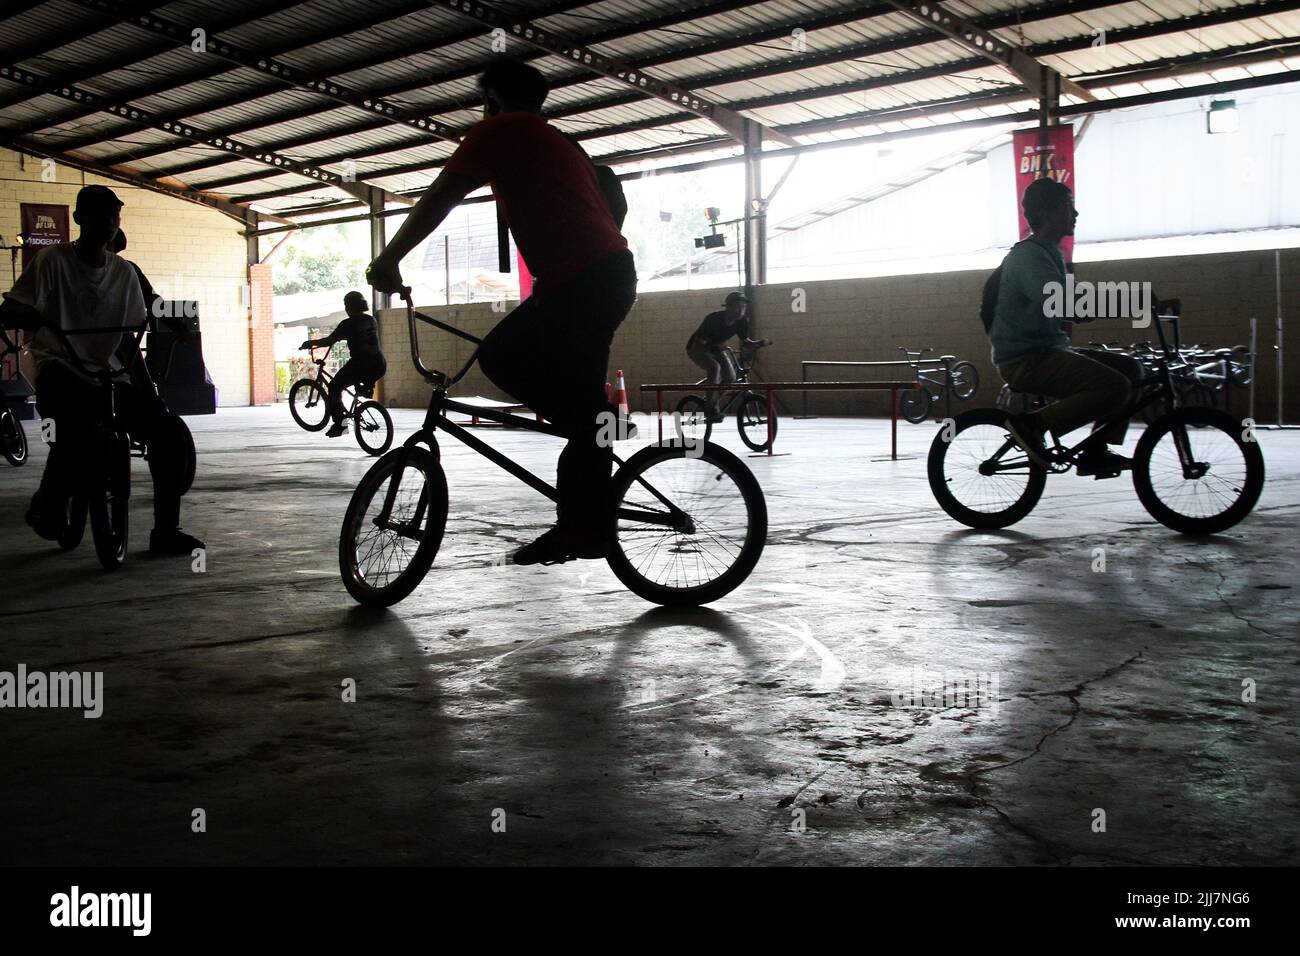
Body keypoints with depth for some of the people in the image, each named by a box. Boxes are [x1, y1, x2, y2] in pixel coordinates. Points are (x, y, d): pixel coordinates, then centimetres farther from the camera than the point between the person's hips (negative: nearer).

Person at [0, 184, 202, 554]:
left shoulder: (124, 273, 10)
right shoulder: (54, 260, -2)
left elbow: (128, 344, 12)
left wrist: (149, 393, 1)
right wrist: (37, 318, -33)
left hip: (106, 375, 4)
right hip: (61, 372, -4)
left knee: (166, 432, -14)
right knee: (76, 425, -35)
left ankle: (166, 530, -2)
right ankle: (48, 505, -6)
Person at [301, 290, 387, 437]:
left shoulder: (349, 323, -4)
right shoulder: (371, 320, 16)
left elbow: (329, 341, -6)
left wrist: (310, 343, 9)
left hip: (360, 363, -7)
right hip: (379, 365, 7)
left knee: (334, 387, 10)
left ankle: (339, 424, 1)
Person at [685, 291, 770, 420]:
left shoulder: (742, 321, -17)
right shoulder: (713, 319, -33)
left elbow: (745, 342, -4)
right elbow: (699, 345, -29)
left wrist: (760, 343, -24)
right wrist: (715, 347, -45)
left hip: (715, 349, 6)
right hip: (697, 348, -6)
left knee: (730, 377, -12)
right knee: (714, 367, -32)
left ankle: (715, 400, 14)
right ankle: (712, 409, -25)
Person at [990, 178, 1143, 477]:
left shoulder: (1049, 253, 20)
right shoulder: (1028, 255, -13)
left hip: (1046, 350, 10)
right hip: (1025, 359, -10)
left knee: (1129, 368, 8)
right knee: (1116, 387, -23)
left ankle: (1095, 453, 7)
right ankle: (1032, 425, -16)